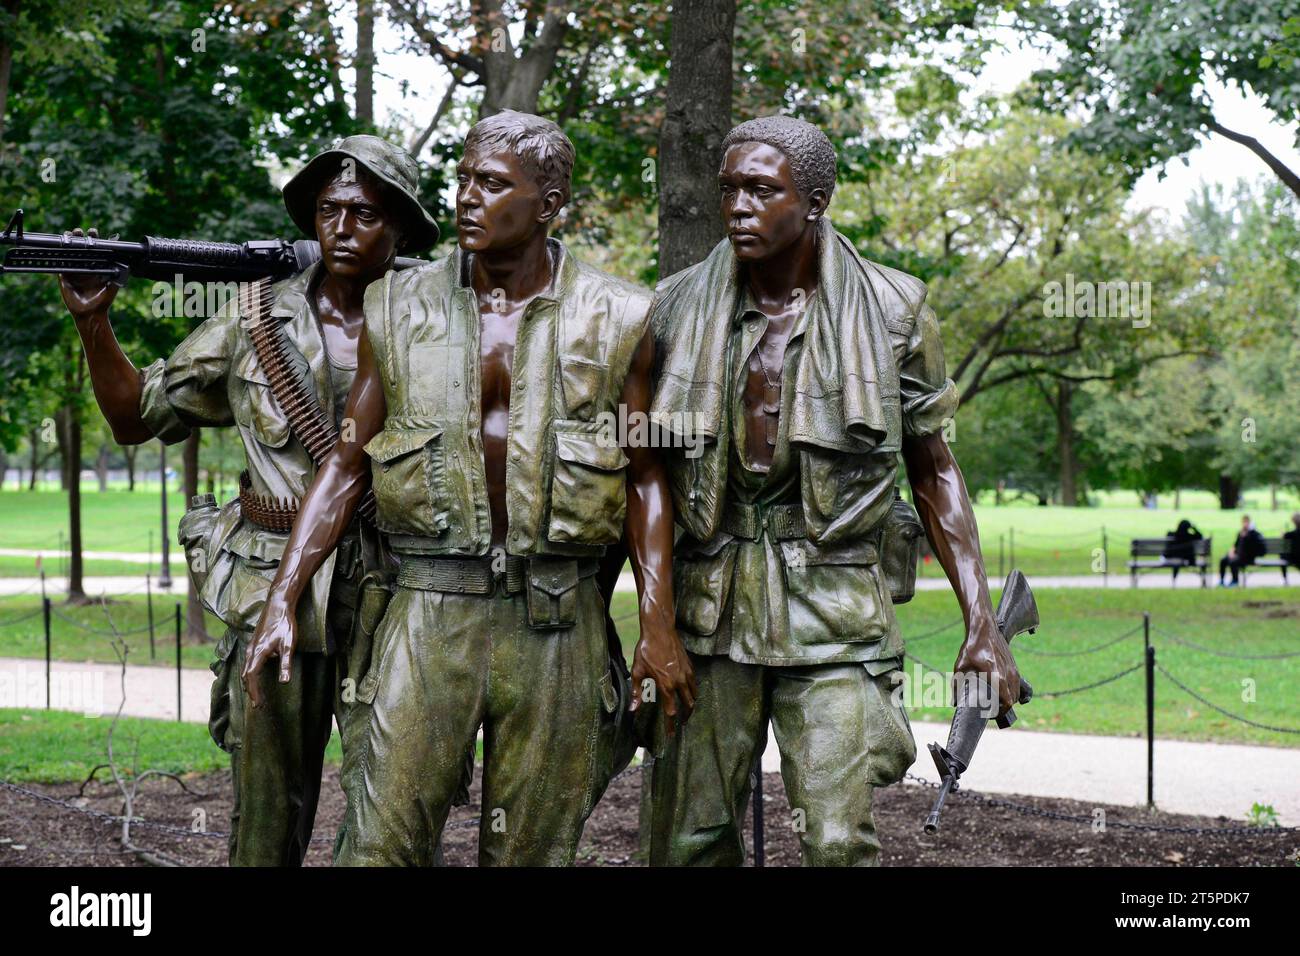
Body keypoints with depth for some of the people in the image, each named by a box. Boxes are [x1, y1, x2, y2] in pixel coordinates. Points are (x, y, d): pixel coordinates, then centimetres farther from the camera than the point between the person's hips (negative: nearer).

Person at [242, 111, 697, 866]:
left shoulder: (615, 320, 2)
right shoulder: (401, 310, 6)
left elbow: (645, 479, 4)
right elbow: (347, 465, 8)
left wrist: (659, 625, -4)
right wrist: (282, 601, 1)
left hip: (557, 614, 0)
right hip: (431, 605, 1)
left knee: (534, 847, 7)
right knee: (381, 841, -5)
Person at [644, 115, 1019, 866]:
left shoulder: (892, 310, -1)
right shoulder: (680, 308, 3)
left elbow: (934, 470, 6)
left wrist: (982, 621, -1)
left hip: (832, 611, -2)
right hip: (709, 605, 2)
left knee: (839, 841, -10)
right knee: (689, 840, 4)